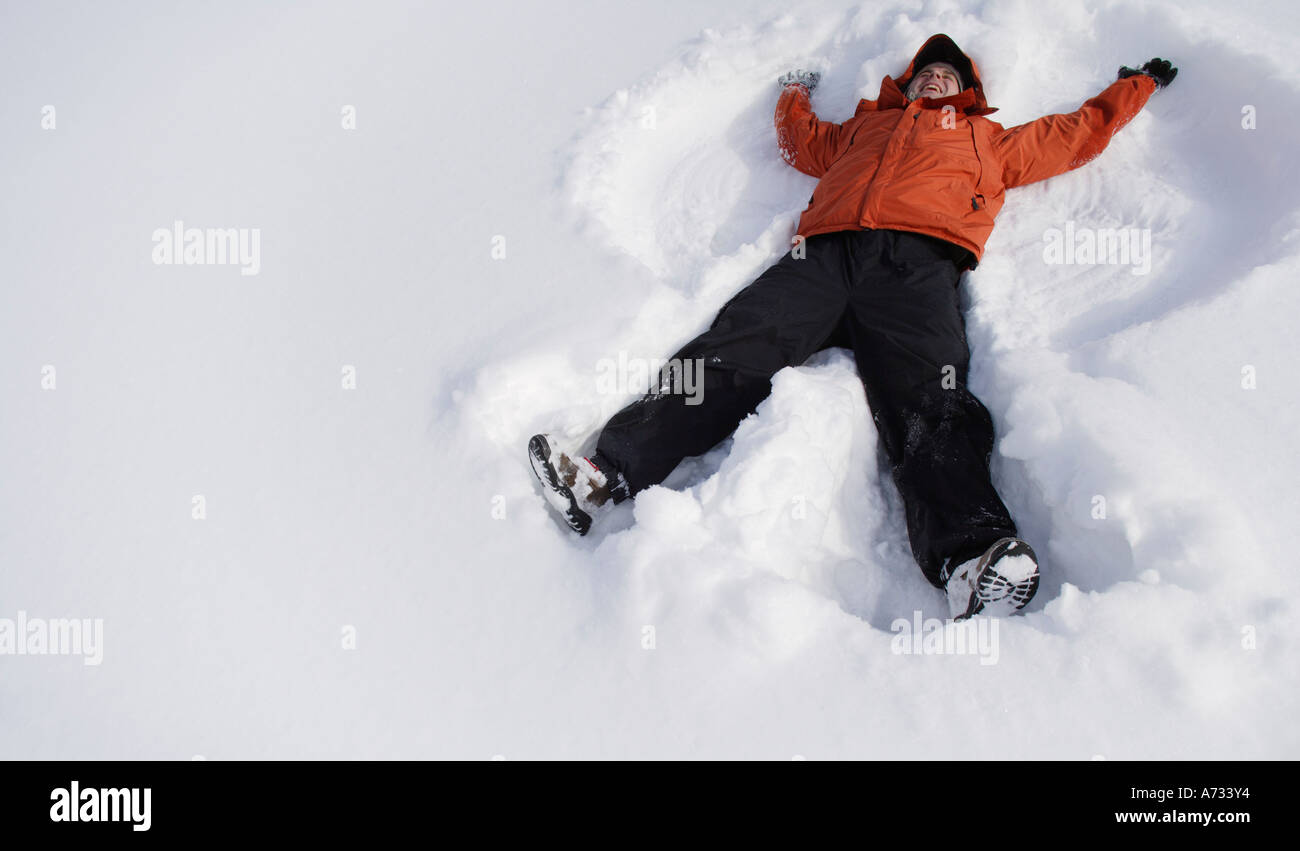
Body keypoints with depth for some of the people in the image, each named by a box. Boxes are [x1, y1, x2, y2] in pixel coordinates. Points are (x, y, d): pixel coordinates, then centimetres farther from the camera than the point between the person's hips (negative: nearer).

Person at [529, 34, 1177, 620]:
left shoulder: (988, 139, 39)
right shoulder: (866, 125, 42)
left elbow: (1079, 133, 45)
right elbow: (799, 139, 55)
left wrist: (1138, 84, 56)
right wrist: (796, 88, 68)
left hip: (916, 262, -2)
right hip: (826, 251, 2)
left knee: (927, 404, -30)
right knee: (730, 350, -23)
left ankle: (971, 555, -53)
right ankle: (608, 475, -36)